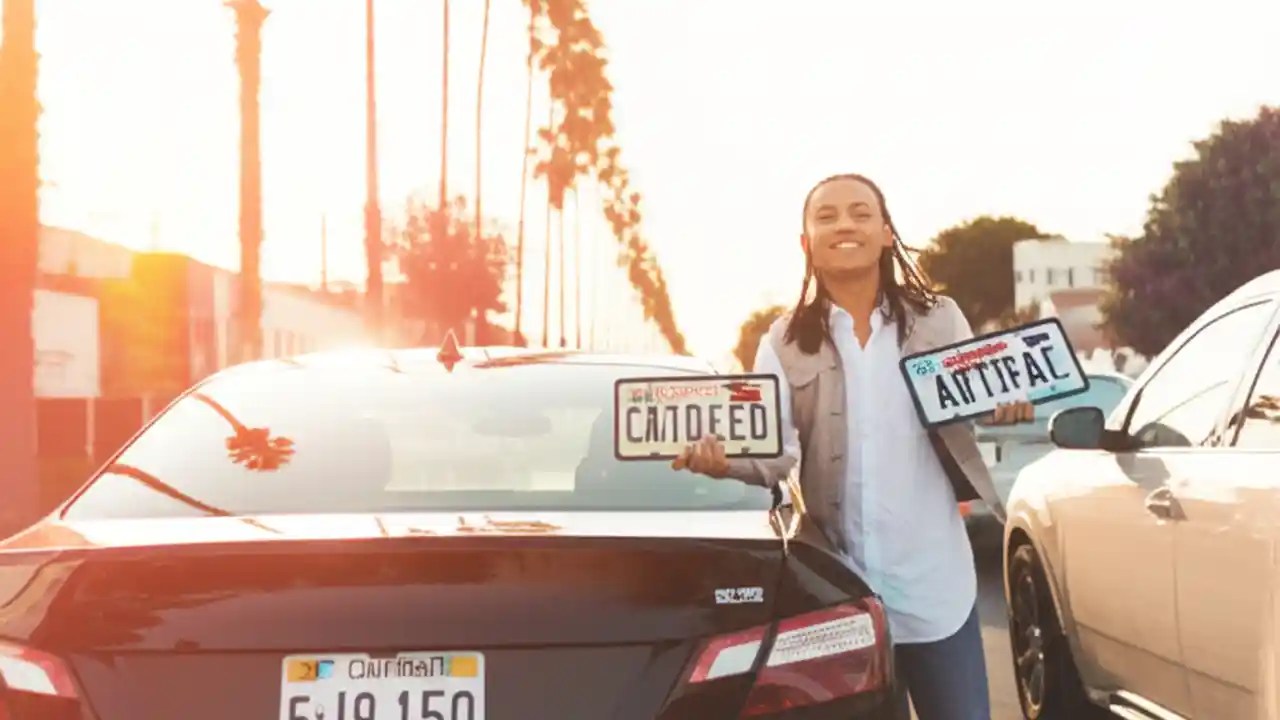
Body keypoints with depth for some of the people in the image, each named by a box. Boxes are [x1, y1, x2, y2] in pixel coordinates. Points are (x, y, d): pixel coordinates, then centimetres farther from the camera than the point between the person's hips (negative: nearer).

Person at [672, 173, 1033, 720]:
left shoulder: (938, 318, 6)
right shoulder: (785, 341, 3)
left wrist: (1007, 405, -15)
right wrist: (725, 458, -28)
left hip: (934, 579, 1)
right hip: (841, 584, 0)